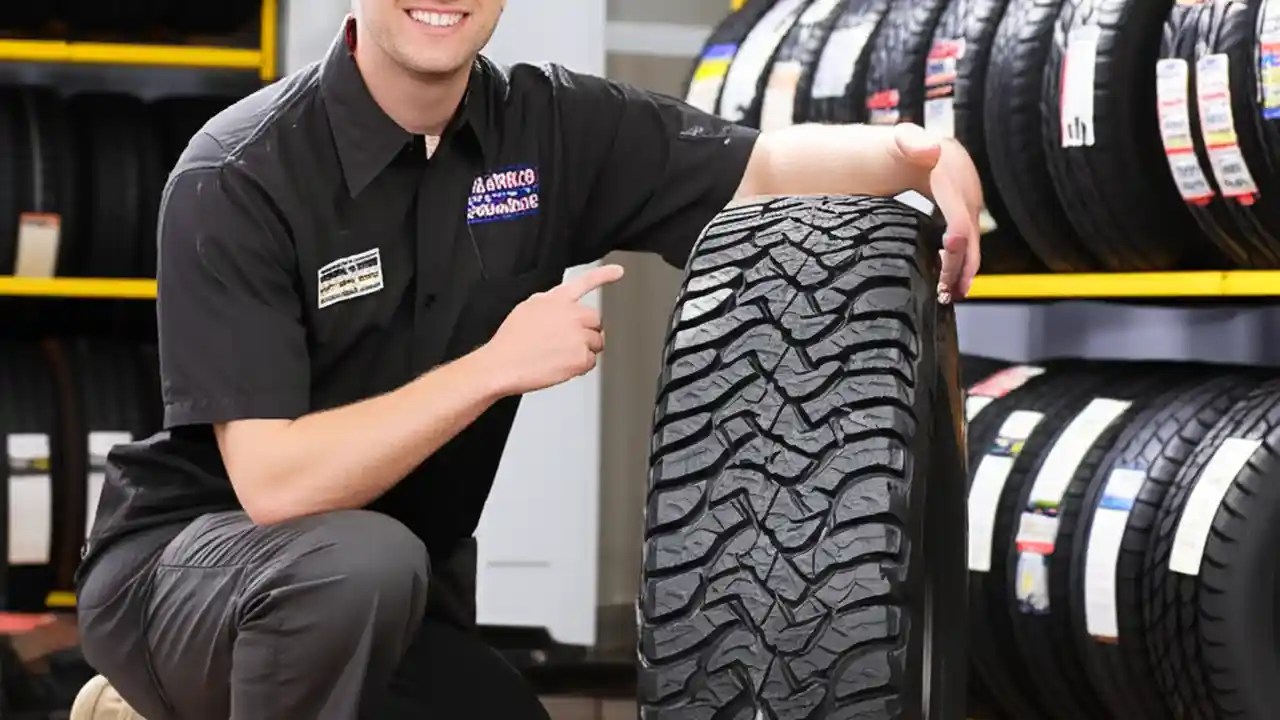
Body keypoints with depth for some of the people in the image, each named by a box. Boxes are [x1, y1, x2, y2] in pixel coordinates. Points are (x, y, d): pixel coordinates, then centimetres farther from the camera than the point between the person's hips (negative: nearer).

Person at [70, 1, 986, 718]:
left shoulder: (551, 129, -6)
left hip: (394, 607, 7)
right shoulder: (240, 177, -22)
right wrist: (496, 367, -29)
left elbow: (770, 166, -5)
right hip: (185, 563, -7)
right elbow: (275, 483, -28)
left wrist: (921, 152, -25)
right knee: (361, 561, -37)